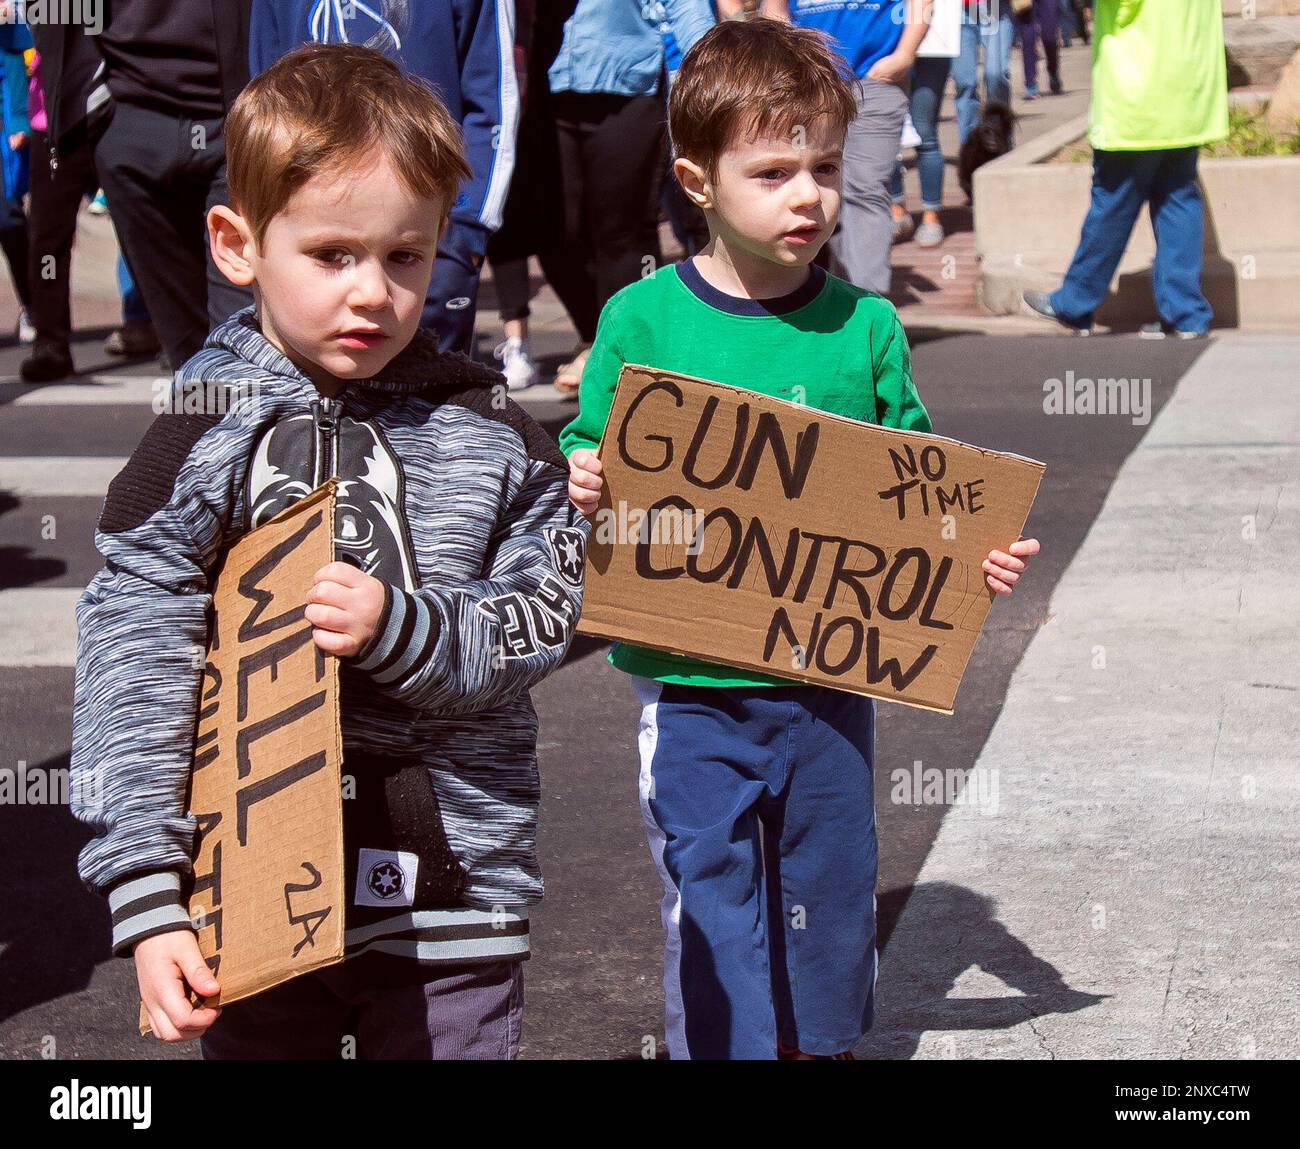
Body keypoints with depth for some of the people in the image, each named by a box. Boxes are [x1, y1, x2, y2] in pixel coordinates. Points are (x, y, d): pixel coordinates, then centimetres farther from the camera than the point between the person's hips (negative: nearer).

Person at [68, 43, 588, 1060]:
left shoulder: (494, 441, 1)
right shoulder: (199, 449, -6)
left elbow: (540, 623, -2)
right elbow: (130, 674, -8)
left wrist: (399, 630, -21)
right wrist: (149, 905, -14)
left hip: (454, 909, 1)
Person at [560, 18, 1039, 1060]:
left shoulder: (865, 328, 0)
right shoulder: (644, 321, -6)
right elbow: (592, 465, 2)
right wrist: (581, 486, -20)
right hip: (691, 677, -2)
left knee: (832, 875, 17)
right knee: (709, 891, 2)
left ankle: (825, 1037, 38)